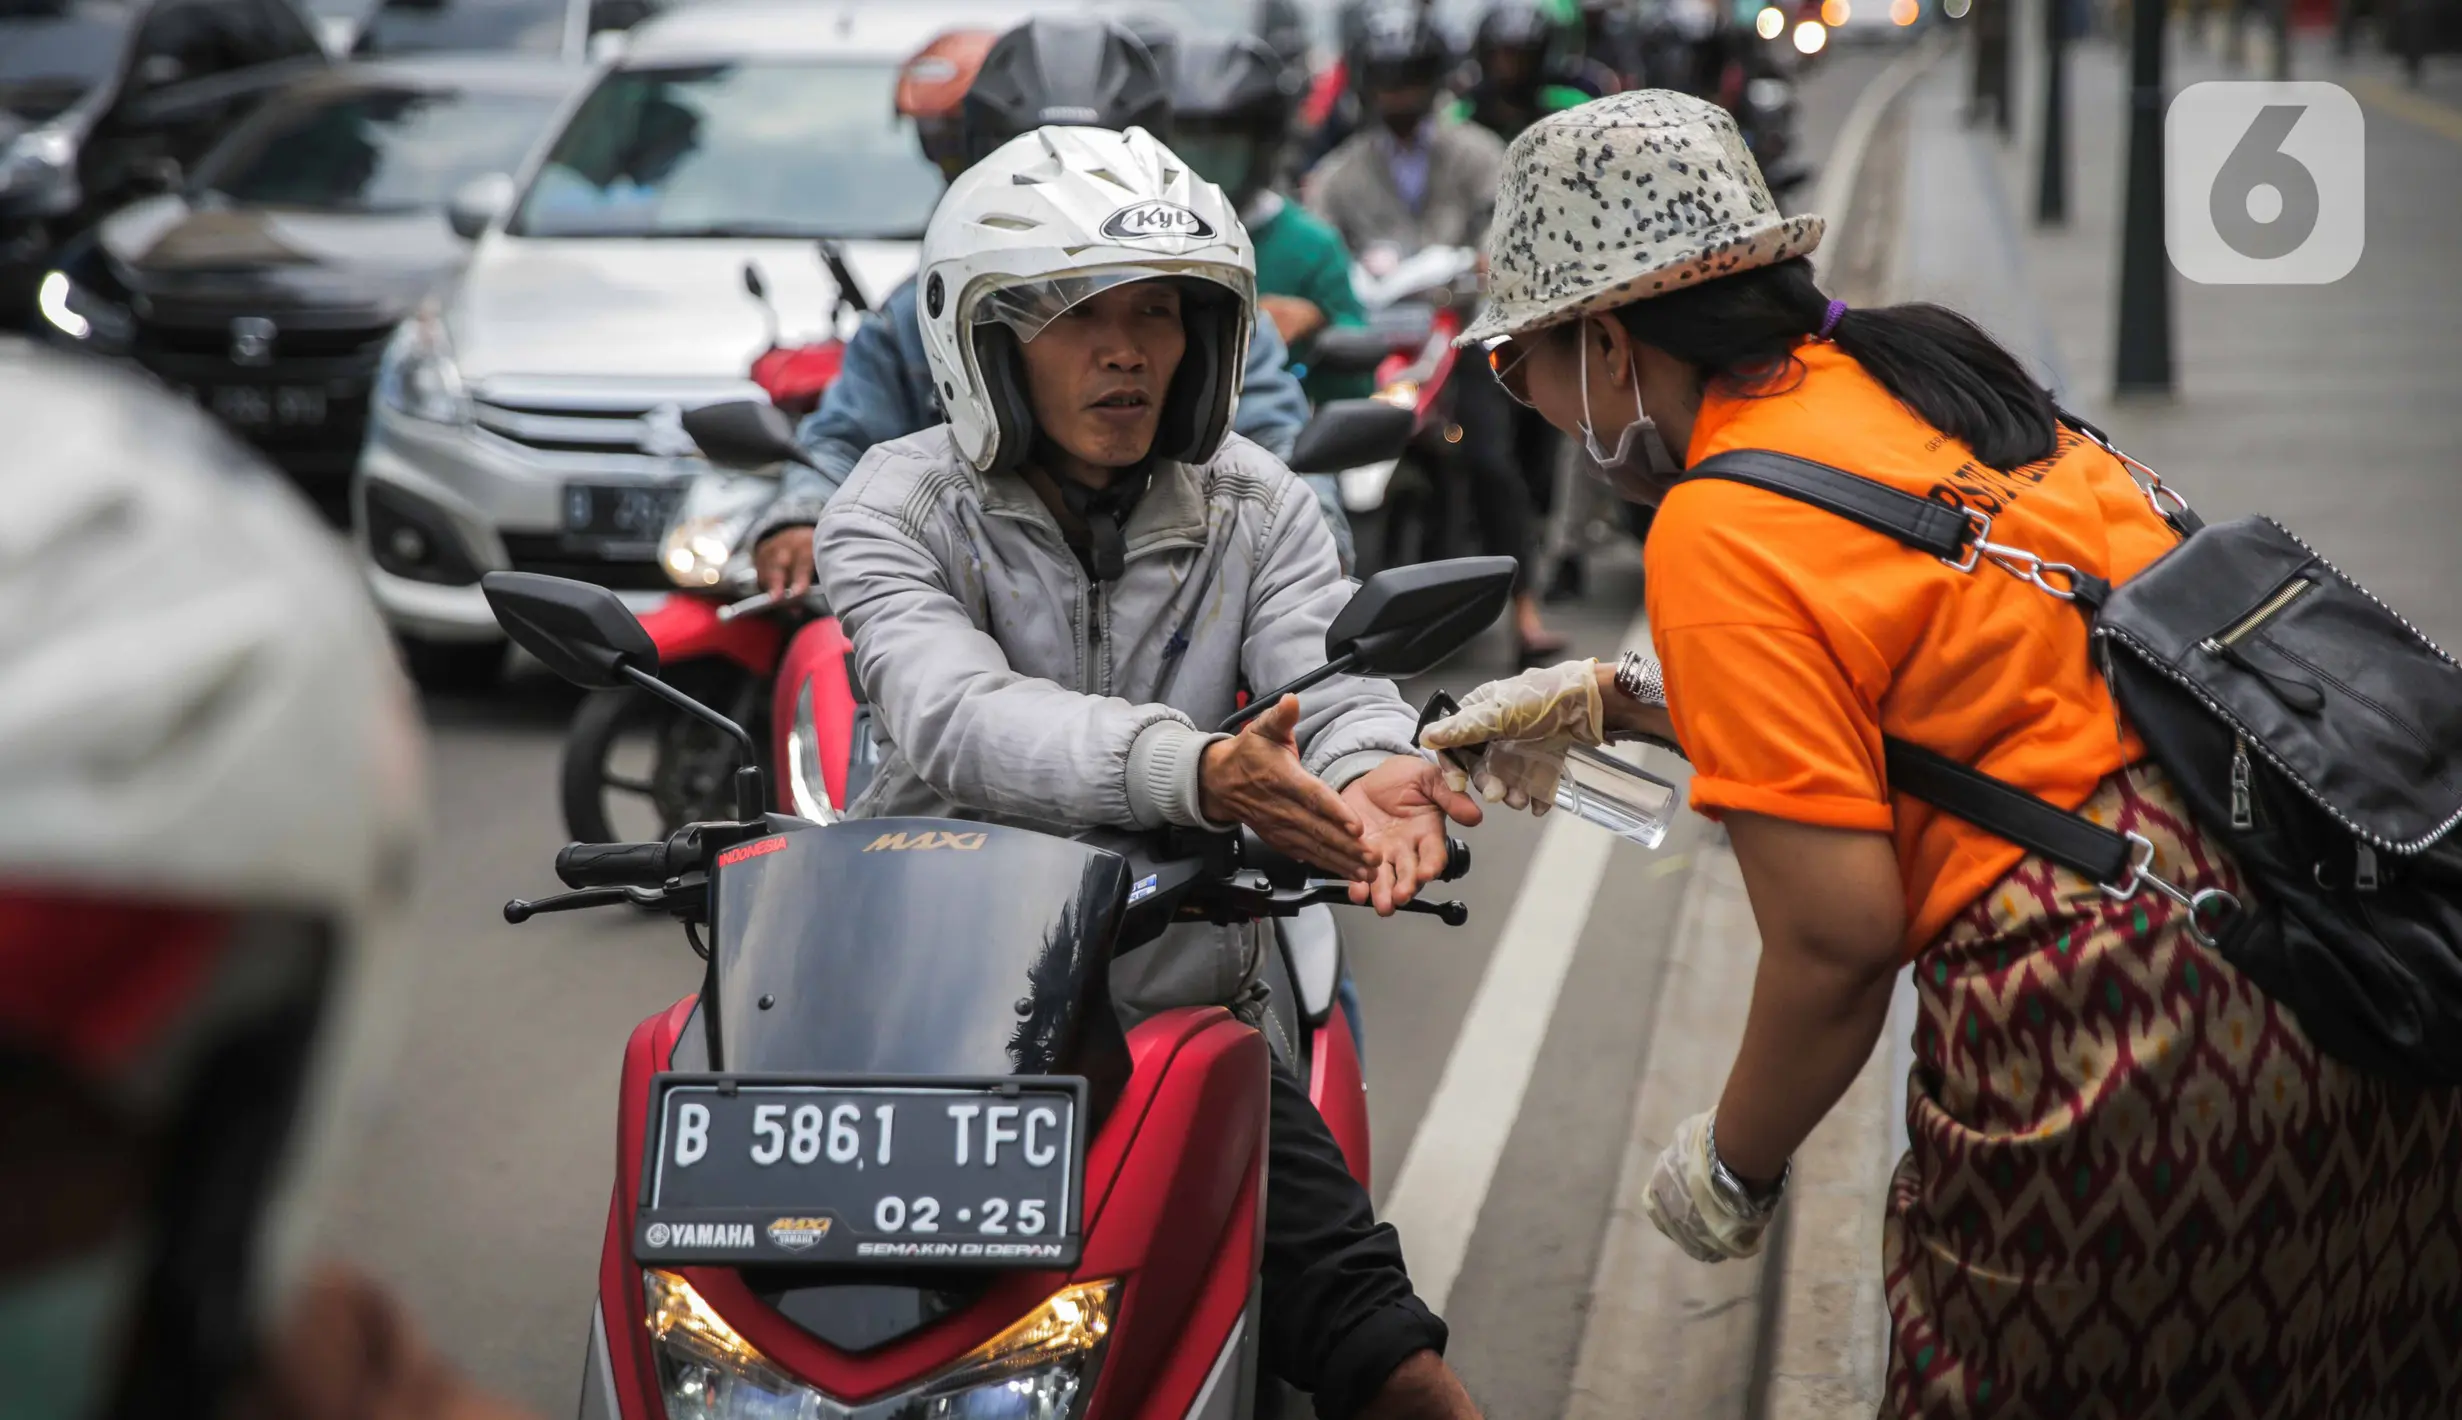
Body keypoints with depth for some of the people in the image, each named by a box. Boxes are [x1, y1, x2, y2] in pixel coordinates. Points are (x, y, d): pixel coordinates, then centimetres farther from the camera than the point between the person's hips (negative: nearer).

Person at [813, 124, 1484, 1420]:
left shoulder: (1254, 507, 7)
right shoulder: (897, 506, -3)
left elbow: (1332, 679, -9)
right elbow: (957, 714, -23)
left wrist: (1365, 772, -37)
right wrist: (1193, 769, -42)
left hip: (1180, 1012, 2)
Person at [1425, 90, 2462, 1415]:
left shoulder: (1720, 534, -14)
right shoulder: (1916, 372, 10)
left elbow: (1838, 938, -17)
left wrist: (1733, 1165, -1)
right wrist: (1611, 698, 29)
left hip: (2108, 1046, -8)